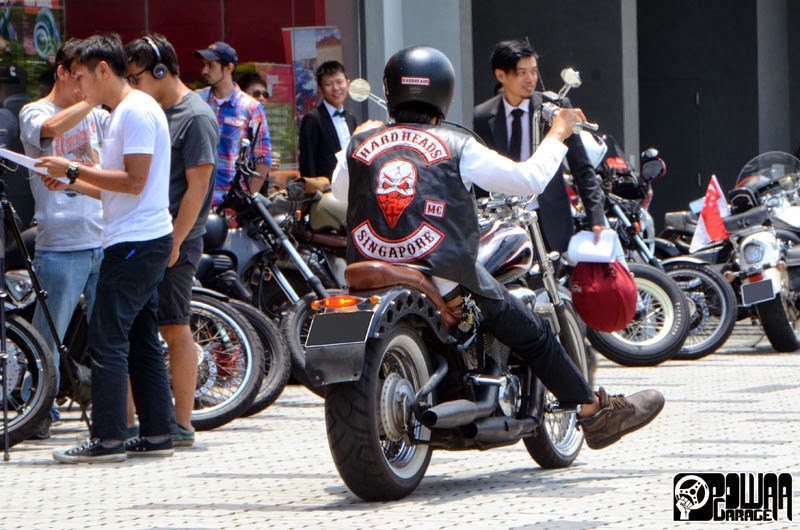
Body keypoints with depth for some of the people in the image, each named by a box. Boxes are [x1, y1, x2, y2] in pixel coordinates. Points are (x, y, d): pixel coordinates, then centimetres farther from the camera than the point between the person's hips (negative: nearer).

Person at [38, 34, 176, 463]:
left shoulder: (137, 111, -13)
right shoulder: (123, 113, 20)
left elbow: (134, 182, -19)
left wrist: (74, 169, -15)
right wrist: (72, 183, 13)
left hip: (136, 244, -11)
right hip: (144, 241, 11)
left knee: (107, 340, -10)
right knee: (142, 342, 11)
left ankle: (107, 439, -11)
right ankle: (157, 434, 13)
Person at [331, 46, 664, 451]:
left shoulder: (361, 144, 6)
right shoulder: (455, 147, -3)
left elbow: (338, 190, 27)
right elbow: (529, 178, 1)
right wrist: (558, 133, 18)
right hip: (443, 278, -4)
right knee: (531, 333, 11)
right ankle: (596, 412, 19)